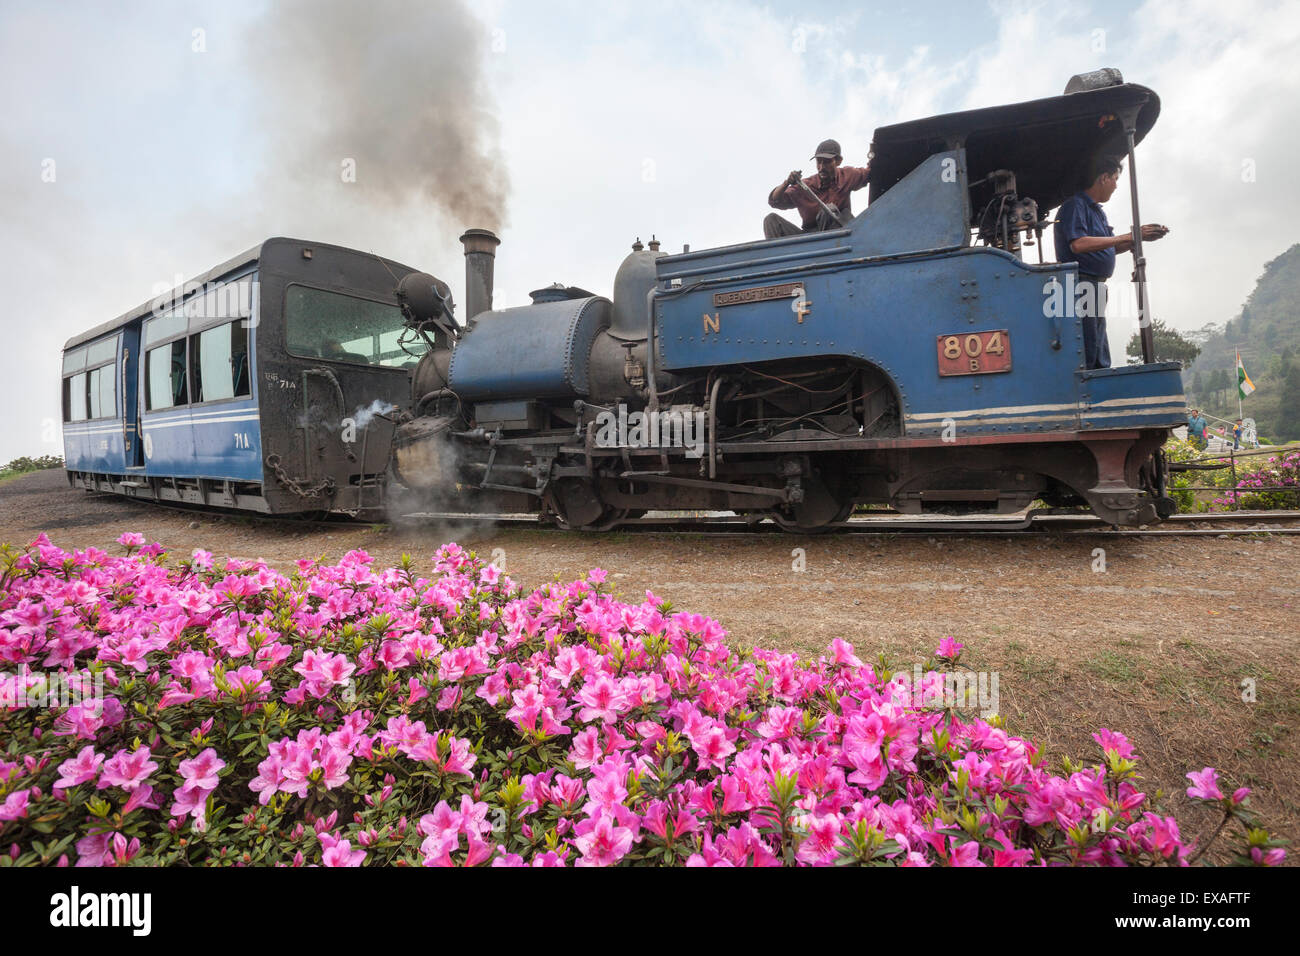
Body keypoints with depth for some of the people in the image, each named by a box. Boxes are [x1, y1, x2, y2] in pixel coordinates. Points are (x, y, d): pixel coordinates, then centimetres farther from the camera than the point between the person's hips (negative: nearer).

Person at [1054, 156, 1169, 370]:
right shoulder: (1075, 205, -8)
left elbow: (1108, 249, 28)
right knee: (1084, 360, -13)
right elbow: (1078, 244, -22)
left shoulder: (1098, 210, 22)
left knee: (1101, 361, 12)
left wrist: (1140, 237, 15)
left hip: (1096, 288, 10)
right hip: (1080, 287, -10)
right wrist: (1127, 237, -18)